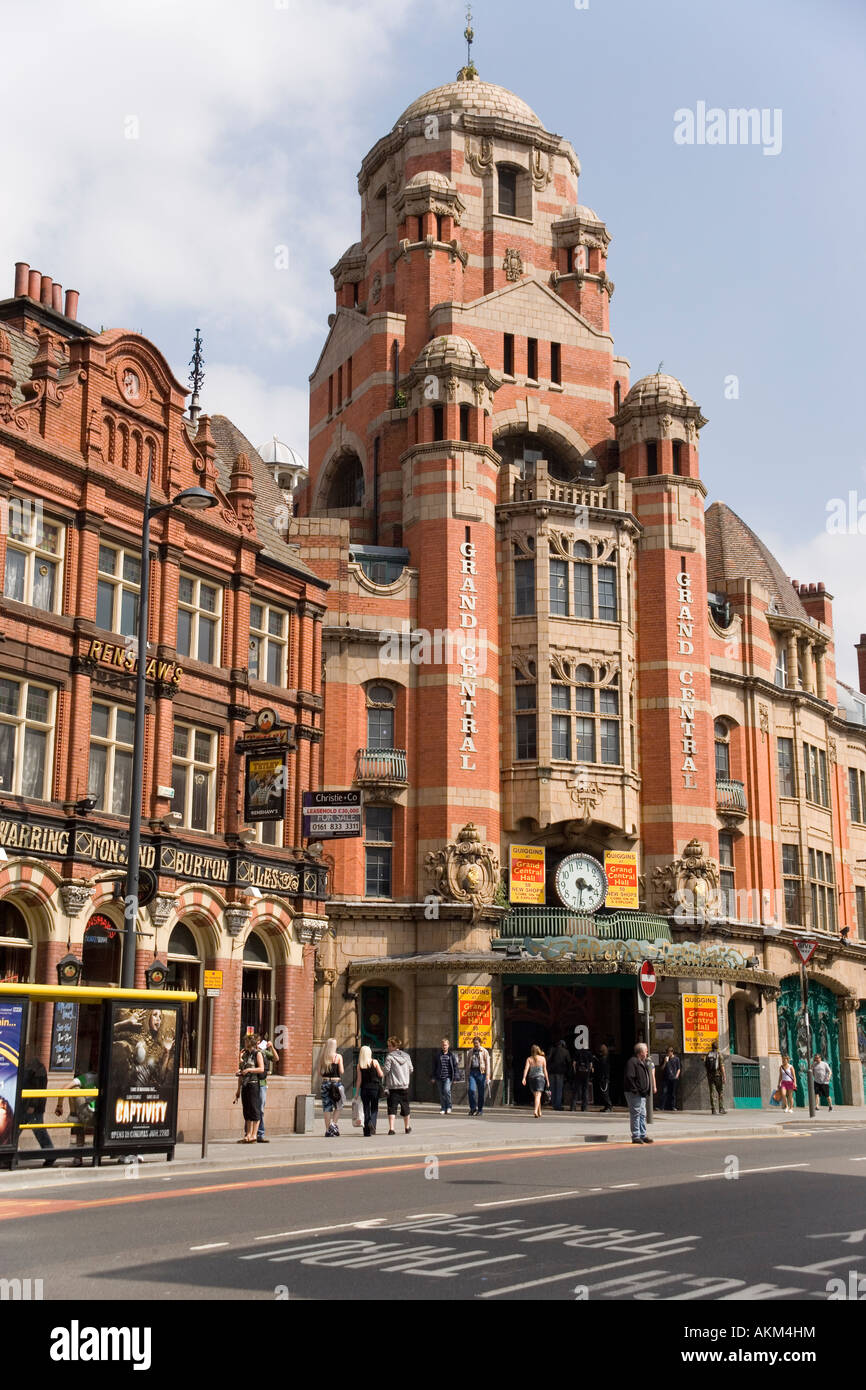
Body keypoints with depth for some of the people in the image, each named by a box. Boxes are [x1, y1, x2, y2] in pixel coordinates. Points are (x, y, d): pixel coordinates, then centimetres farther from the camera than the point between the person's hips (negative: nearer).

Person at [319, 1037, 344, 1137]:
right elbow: (341, 1071, -7)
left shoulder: (323, 1057, 6)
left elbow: (319, 1072, 5)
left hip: (325, 1083, 3)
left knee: (326, 1107, 5)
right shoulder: (338, 1057, -4)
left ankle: (328, 1130, 5)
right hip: (336, 1082, -3)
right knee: (337, 1106, 11)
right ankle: (333, 1123, -8)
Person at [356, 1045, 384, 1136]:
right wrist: (379, 1068, 18)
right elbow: (381, 1075, -2)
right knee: (374, 1109, 9)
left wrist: (357, 1092, 4)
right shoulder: (374, 1062, -4)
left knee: (366, 1109, 8)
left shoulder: (359, 1065, 1)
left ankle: (367, 1132, 5)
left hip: (364, 1088, 2)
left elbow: (359, 1080, 0)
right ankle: (372, 1122, -20)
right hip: (374, 1088, -2)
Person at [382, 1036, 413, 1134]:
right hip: (405, 1085, 4)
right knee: (405, 1106, 17)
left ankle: (391, 1128, -12)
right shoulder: (406, 1056, 6)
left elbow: (386, 1070, -12)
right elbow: (411, 1070, 10)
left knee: (392, 1108, -2)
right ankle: (407, 1127, 29)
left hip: (393, 1086, -4)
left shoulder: (390, 1057, -9)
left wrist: (384, 1083, 0)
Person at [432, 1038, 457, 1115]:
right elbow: (434, 1065, 12)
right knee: (441, 1093, 3)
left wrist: (455, 1077, 0)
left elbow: (455, 1066, 5)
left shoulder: (451, 1055, 4)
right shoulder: (438, 1055, 9)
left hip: (448, 1076, -3)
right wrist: (433, 1077, 8)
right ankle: (443, 1109, 12)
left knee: (446, 1090, -19)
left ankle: (449, 1107, -2)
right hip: (439, 1077, 3)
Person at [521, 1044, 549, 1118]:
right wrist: (547, 1080, 9)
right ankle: (535, 1111, -30)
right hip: (540, 1077, -3)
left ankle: (539, 1112, 27)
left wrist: (524, 1078, -17)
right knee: (538, 1096, -9)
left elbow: (526, 1068, -9)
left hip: (531, 1078, 3)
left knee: (535, 1096, 18)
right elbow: (545, 1070, 3)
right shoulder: (543, 1058, 3)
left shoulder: (529, 1059, 5)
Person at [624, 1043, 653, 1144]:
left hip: (642, 1094, 10)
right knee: (636, 1114, -5)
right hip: (634, 1094, -10)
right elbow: (629, 1077, -21)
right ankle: (635, 1136, 0)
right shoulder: (632, 1062, -14)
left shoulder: (644, 1062, 18)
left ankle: (643, 1135, 19)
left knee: (643, 1114, 12)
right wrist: (635, 1090, -21)